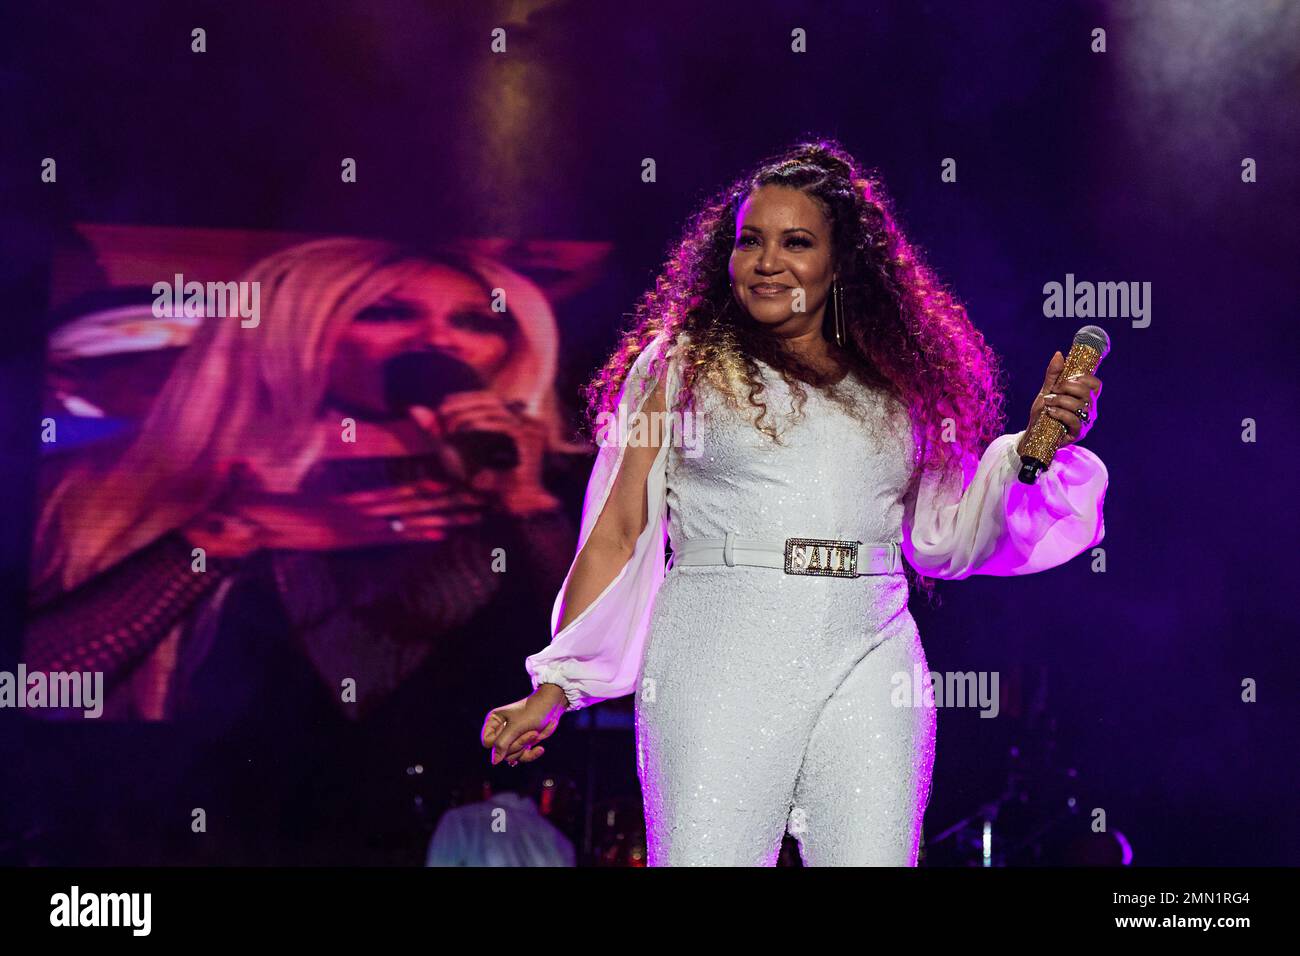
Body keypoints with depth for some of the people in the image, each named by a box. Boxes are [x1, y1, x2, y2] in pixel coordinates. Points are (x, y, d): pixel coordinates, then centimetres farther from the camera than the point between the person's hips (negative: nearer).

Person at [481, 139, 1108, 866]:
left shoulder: (900, 385, 16)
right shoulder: (685, 366, 10)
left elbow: (944, 541, 18)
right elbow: (618, 533, 7)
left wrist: (1034, 447, 5)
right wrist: (556, 687, 2)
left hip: (871, 668, 2)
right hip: (721, 663, -2)